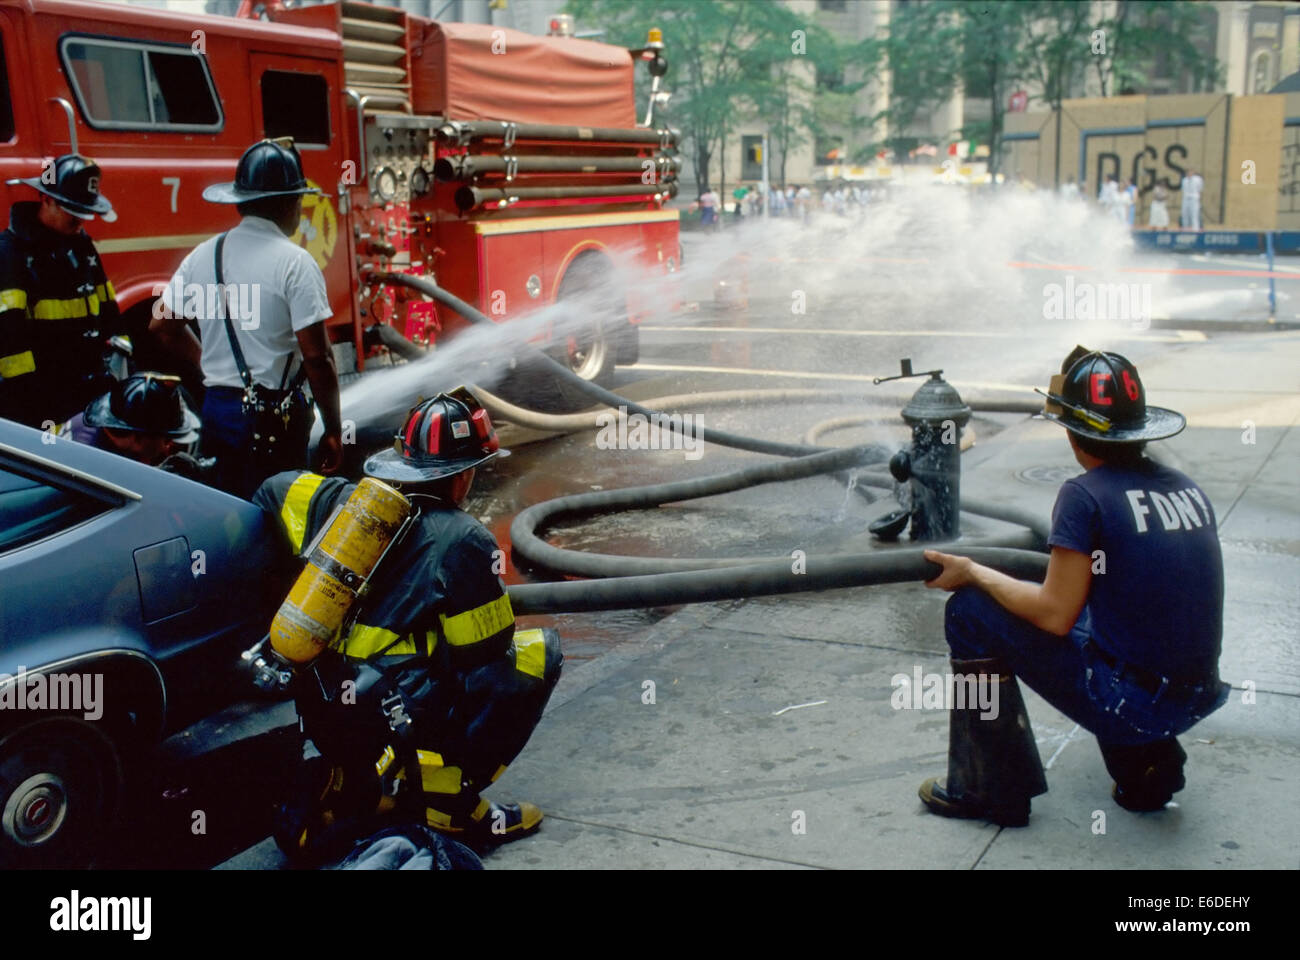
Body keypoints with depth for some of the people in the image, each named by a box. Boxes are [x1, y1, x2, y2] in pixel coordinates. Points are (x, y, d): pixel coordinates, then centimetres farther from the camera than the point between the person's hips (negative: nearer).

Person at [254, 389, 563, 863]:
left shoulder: (343, 499, 5)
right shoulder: (461, 540, -11)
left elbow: (272, 491, 24)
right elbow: (487, 661, -7)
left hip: (318, 717, 7)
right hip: (394, 725, -7)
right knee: (539, 649, 6)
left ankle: (338, 780, 16)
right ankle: (446, 798, 2)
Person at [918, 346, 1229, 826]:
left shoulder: (1085, 495, -14)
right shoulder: (1188, 488, 6)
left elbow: (1056, 614, -14)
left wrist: (974, 574, -1)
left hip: (1127, 704, -7)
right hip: (1195, 701, 8)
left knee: (971, 611, 1)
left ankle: (994, 791, 9)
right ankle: (1149, 766, 22)